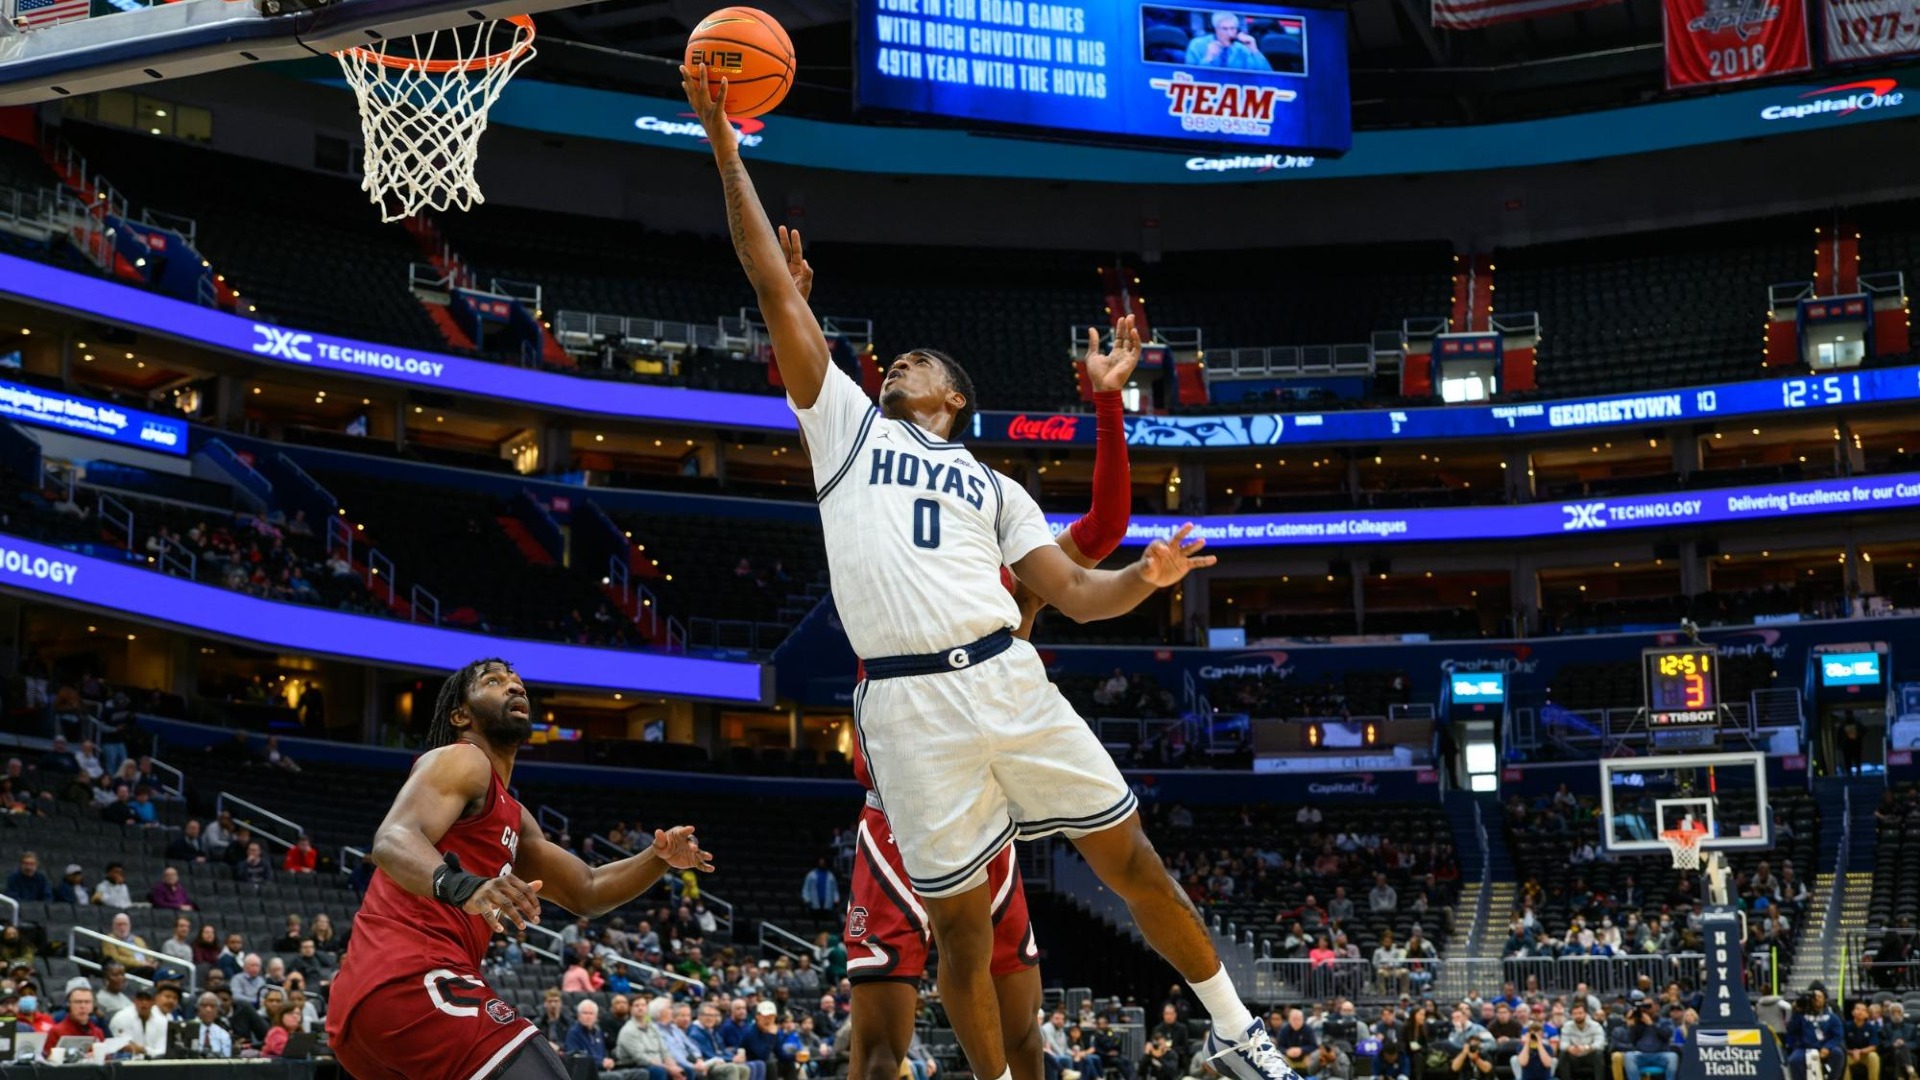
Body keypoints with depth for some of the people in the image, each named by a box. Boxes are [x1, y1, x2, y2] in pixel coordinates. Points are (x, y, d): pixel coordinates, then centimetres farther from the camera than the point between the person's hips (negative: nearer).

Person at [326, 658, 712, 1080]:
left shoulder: (513, 817, 30)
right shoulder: (462, 761, 2)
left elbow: (585, 891, 34)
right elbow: (392, 841, -17)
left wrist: (659, 858, 15)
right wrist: (461, 885, -38)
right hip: (413, 981, -11)